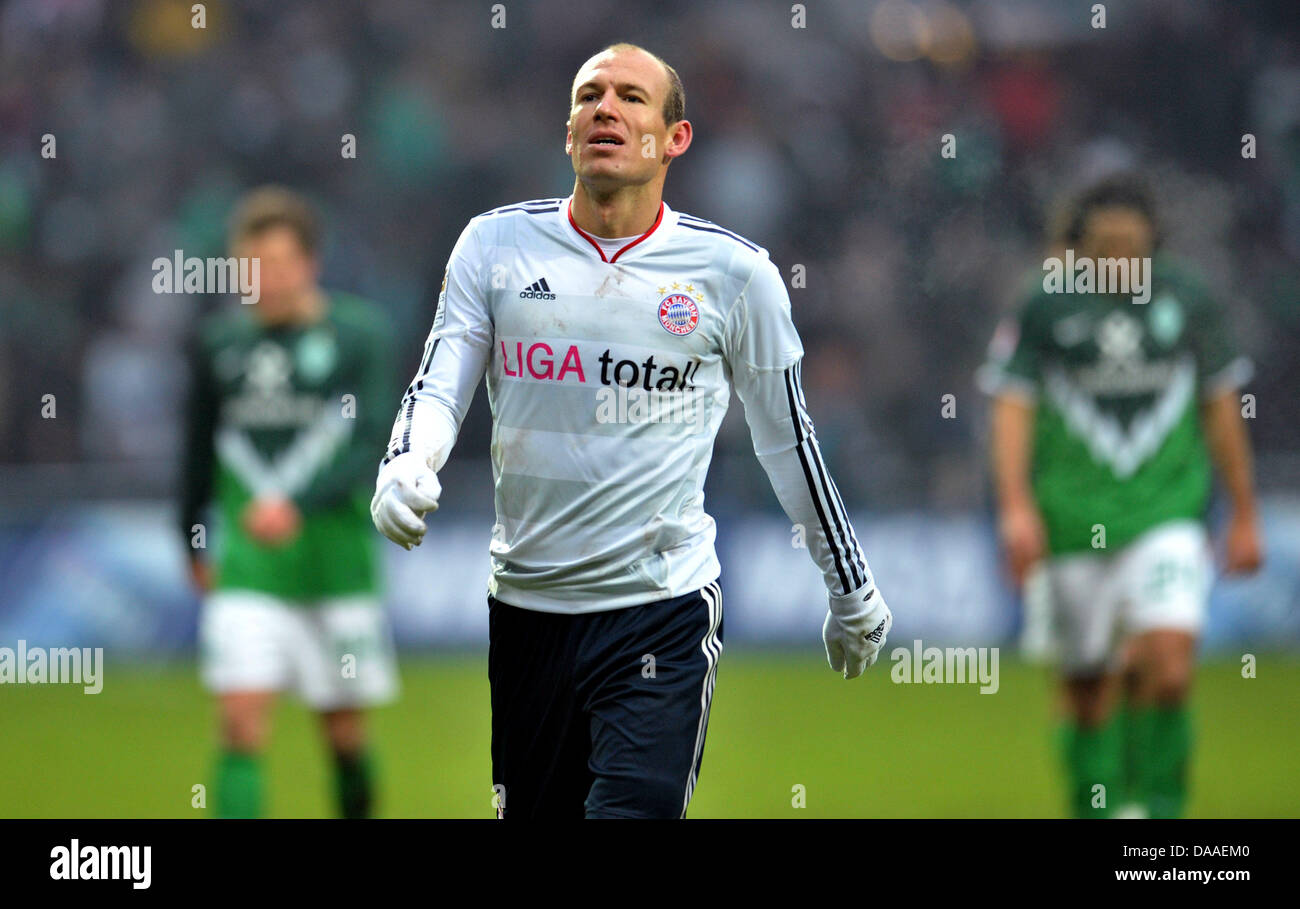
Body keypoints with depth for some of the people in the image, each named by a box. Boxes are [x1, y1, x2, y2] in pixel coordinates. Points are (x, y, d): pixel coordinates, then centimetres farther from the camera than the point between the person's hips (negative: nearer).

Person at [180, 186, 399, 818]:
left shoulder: (359, 333, -5)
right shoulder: (220, 341, 5)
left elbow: (369, 445, -14)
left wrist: (298, 505, -27)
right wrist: (193, 545, 25)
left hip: (338, 565, -1)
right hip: (248, 570, 1)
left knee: (344, 730, 8)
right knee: (242, 719, -13)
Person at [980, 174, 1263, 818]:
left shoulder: (1187, 301, 4)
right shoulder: (1045, 308, -1)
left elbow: (1221, 408, 11)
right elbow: (1012, 408, -1)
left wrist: (1244, 515, 14)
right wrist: (1017, 506, -14)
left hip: (1168, 514, 0)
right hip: (1073, 518, 0)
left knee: (1169, 657, -19)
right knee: (1086, 685, 5)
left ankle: (1157, 801, -5)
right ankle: (1095, 809, 22)